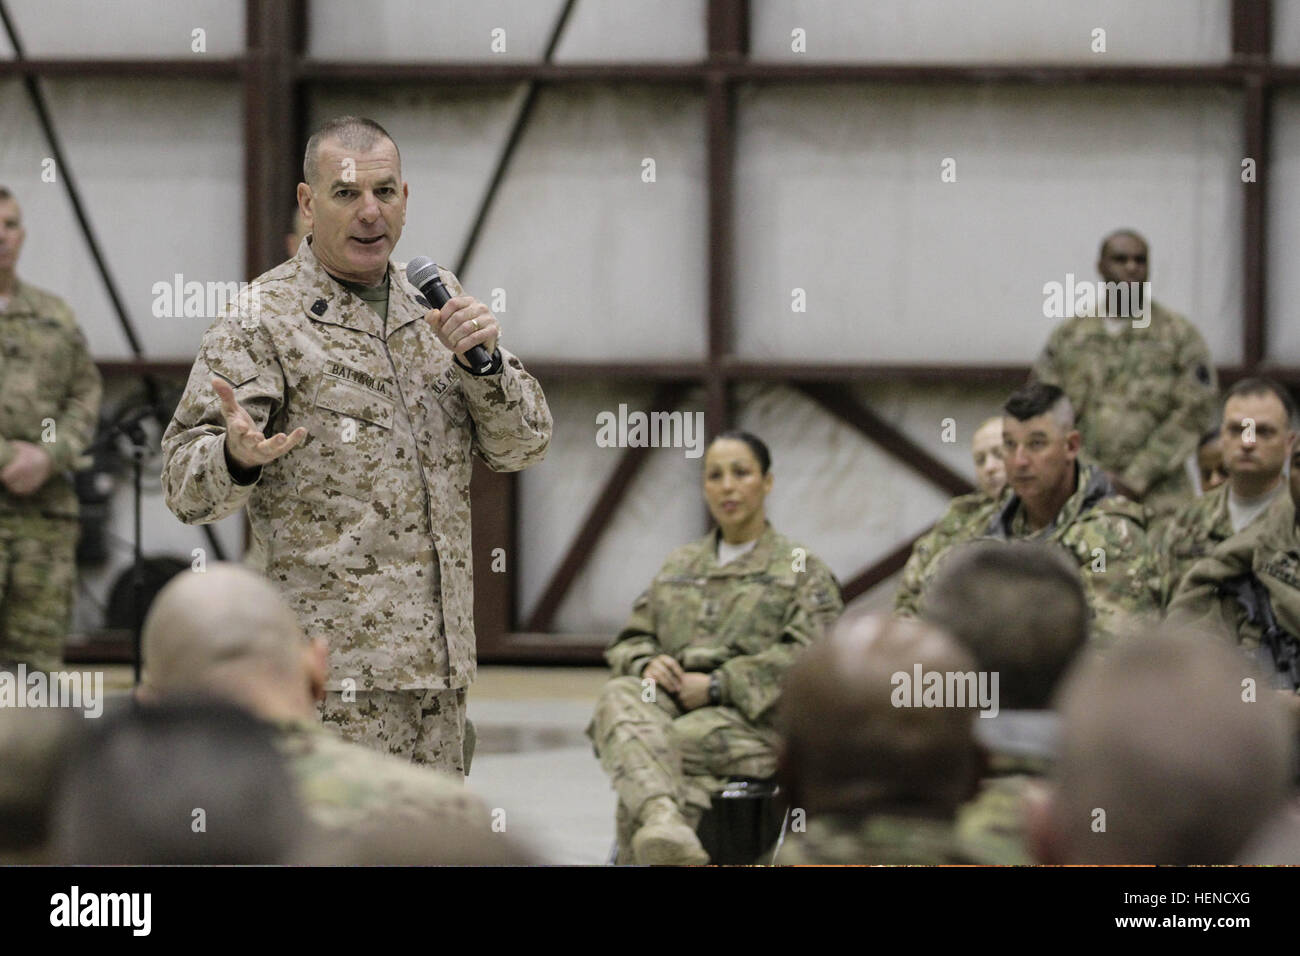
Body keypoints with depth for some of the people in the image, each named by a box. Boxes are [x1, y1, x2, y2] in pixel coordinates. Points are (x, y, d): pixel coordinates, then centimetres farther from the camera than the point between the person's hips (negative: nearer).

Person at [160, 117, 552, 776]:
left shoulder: (436, 306, 15)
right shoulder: (263, 319, -4)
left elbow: (522, 445, 15)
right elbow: (183, 484, -9)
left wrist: (482, 361, -5)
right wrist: (237, 456, -33)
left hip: (438, 654, 7)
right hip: (333, 662, -7)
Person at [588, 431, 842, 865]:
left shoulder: (802, 570, 12)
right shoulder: (679, 565, 29)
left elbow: (807, 658, -4)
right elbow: (629, 641, 25)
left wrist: (717, 686, -14)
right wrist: (647, 665, -2)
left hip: (753, 722, -3)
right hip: (668, 707, 3)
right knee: (618, 699, -36)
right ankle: (663, 819, -63)